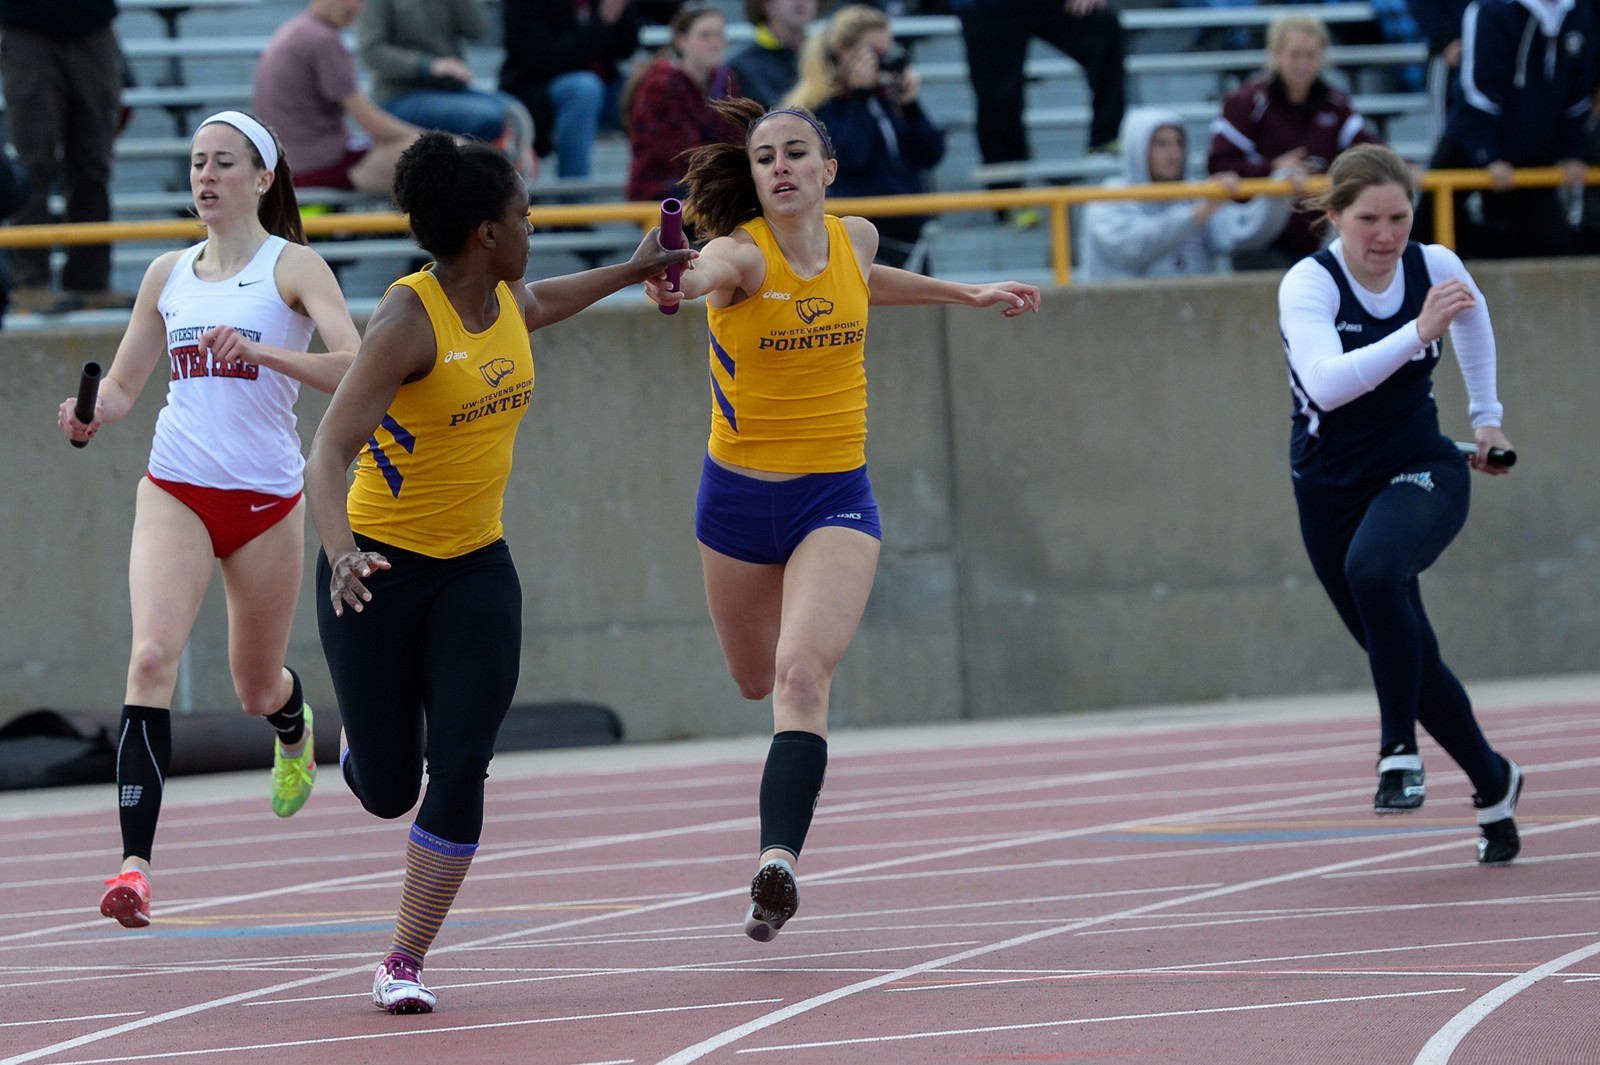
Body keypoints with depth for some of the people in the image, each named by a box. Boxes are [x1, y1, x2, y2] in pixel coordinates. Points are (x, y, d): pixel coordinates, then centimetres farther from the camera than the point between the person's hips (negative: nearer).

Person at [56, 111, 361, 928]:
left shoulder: (293, 267, -3)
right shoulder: (168, 275, 10)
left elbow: (354, 365, -16)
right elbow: (122, 384, 15)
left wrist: (260, 350, -30)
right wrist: (90, 417, -7)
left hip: (267, 499, -2)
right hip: (175, 491, 2)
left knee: (256, 690, 13)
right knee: (151, 655, -21)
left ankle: (294, 727, 54)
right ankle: (135, 863, -27)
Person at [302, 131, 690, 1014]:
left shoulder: (505, 300, 0)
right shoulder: (409, 320, -22)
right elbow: (330, 450, -29)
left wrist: (631, 271, 40)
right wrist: (339, 552, -45)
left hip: (476, 568, 5)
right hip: (379, 571, -5)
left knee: (459, 770, -11)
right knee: (389, 791, 5)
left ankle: (404, 966, -3)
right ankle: (361, 751, 44)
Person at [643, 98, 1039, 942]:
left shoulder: (855, 239, -2)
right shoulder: (741, 254, -17)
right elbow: (708, 271, -43)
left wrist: (967, 294, 27)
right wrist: (676, 284, -67)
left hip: (836, 498, 0)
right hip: (739, 497, 0)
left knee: (802, 672, -22)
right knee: (758, 680, 20)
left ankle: (779, 857, -33)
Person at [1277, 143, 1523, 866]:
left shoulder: (1434, 266, -9)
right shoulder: (1309, 284, -19)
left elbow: (1472, 316, 17)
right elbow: (1327, 383, -38)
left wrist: (1487, 417, 23)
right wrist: (1418, 332, -46)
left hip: (1423, 472, 0)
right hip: (1331, 487, 0)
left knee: (1374, 570, -34)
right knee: (1407, 659, 7)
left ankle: (1400, 749, -26)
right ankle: (1493, 786, 31)